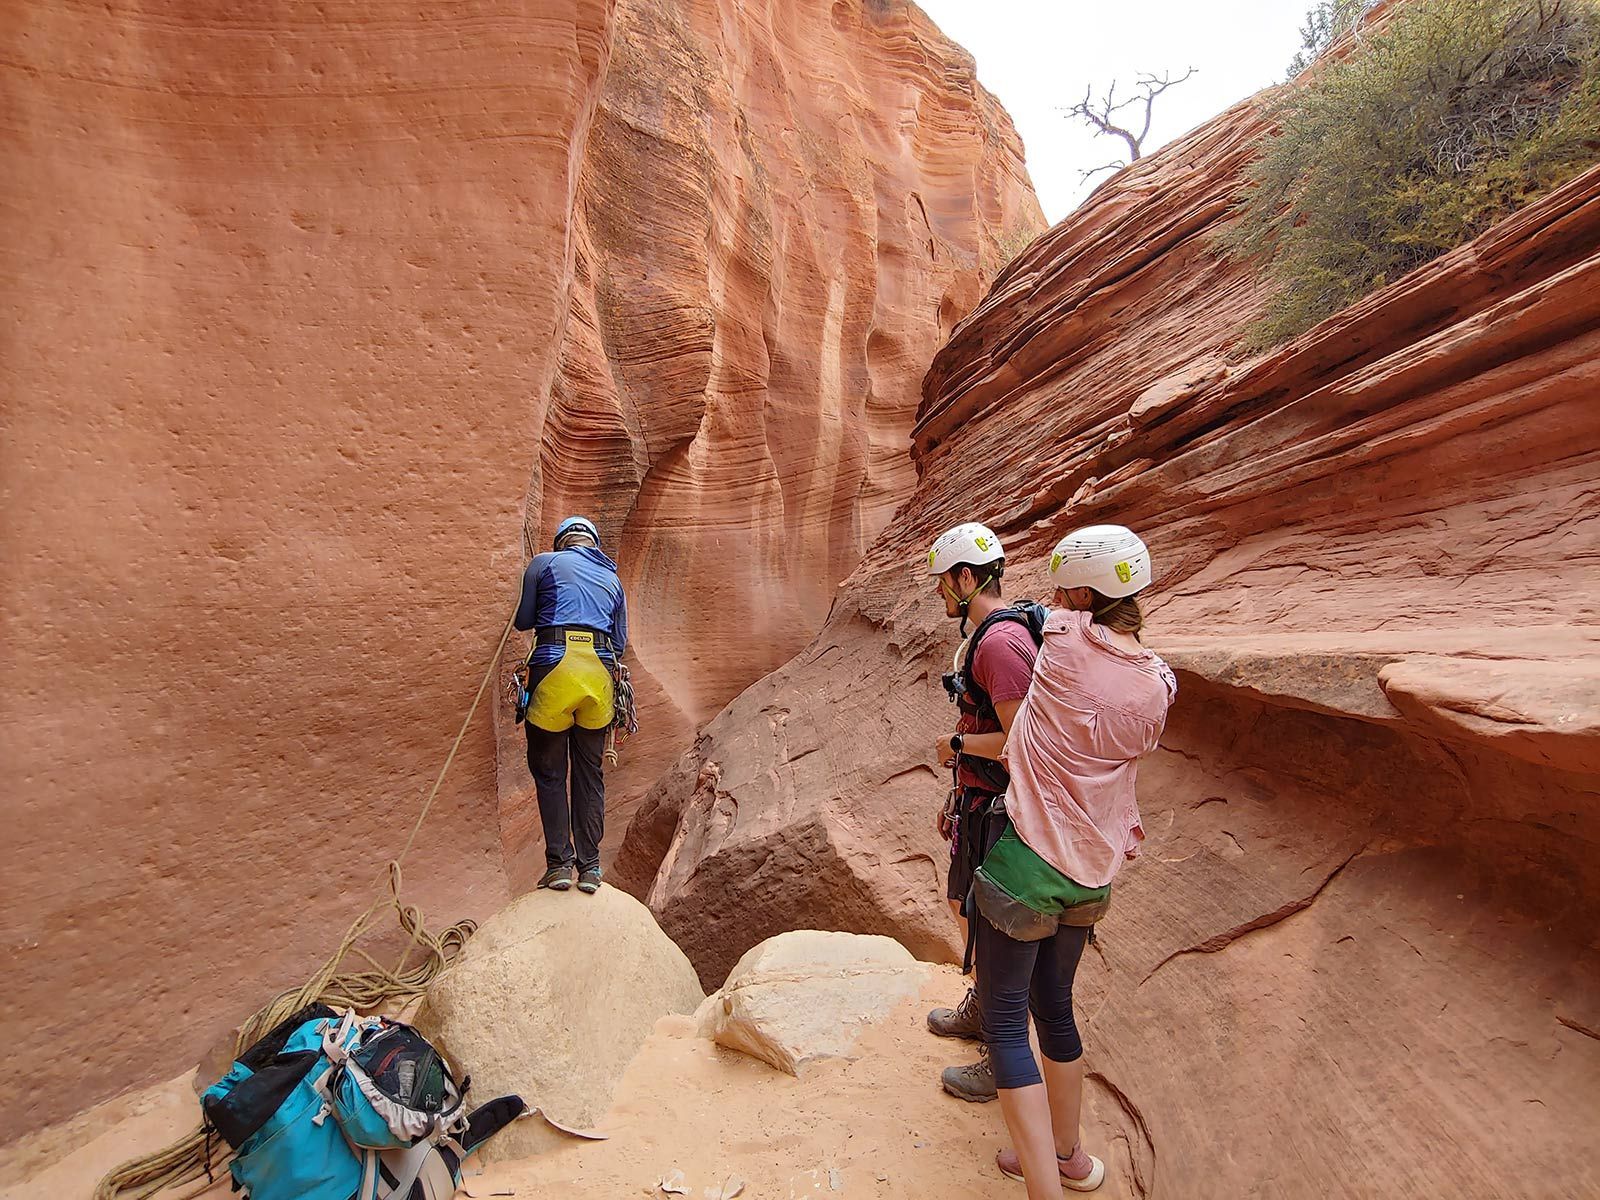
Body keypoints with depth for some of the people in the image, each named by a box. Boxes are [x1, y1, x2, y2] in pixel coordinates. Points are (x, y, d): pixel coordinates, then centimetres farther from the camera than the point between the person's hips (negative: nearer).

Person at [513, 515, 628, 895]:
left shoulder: (544, 563, 11)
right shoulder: (612, 579, 21)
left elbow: (524, 620, 12)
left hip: (554, 665, -3)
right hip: (599, 672, 3)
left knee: (549, 771, 10)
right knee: (589, 773, 13)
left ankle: (559, 862, 8)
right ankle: (590, 866, 14)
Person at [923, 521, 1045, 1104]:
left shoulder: (1002, 640, -24)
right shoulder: (983, 635, 11)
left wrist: (954, 745, -14)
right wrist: (955, 799, 20)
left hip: (999, 810, -11)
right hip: (977, 801, 11)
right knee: (963, 902, 25)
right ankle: (981, 1008, 47)